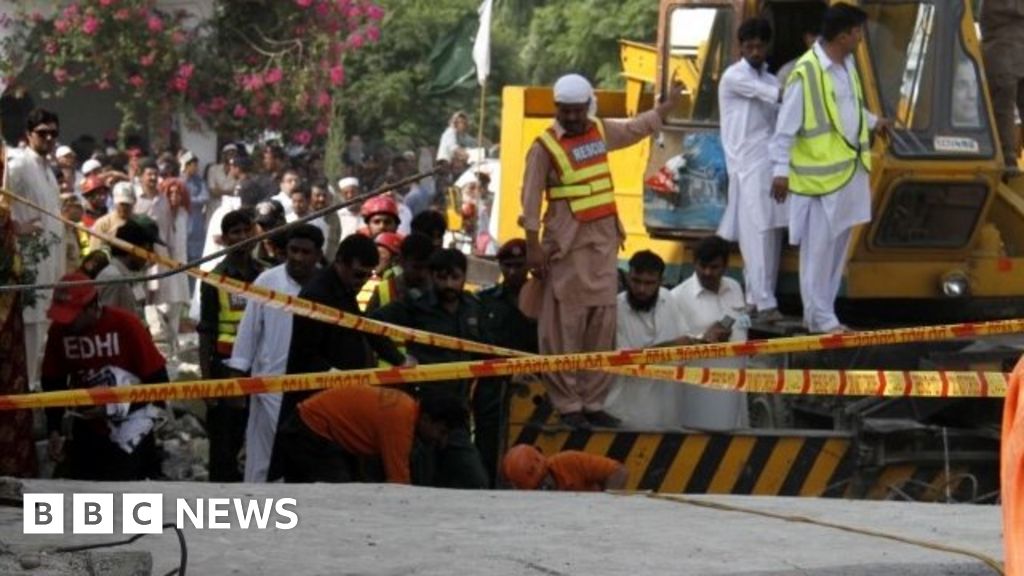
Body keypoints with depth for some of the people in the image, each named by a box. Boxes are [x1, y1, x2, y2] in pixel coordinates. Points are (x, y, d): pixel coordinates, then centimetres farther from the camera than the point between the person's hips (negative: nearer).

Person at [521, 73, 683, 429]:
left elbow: (637, 129, 29)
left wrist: (669, 105, 36)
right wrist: (533, 246, -13)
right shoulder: (545, 147, -8)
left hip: (604, 239, 6)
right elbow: (531, 199, -9)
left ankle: (594, 402, 12)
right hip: (568, 243, -6)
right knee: (566, 326, -5)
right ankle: (567, 405, -3)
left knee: (603, 324, 7)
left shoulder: (601, 131, 10)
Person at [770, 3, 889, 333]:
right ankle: (820, 318, 5)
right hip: (820, 173, -9)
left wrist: (872, 122, 32)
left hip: (851, 169, 9)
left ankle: (820, 311, 21)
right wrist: (781, 170, -16)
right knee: (819, 246, -2)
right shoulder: (806, 74, -18)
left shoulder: (847, 64, 8)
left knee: (839, 243, 12)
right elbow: (786, 125, -15)